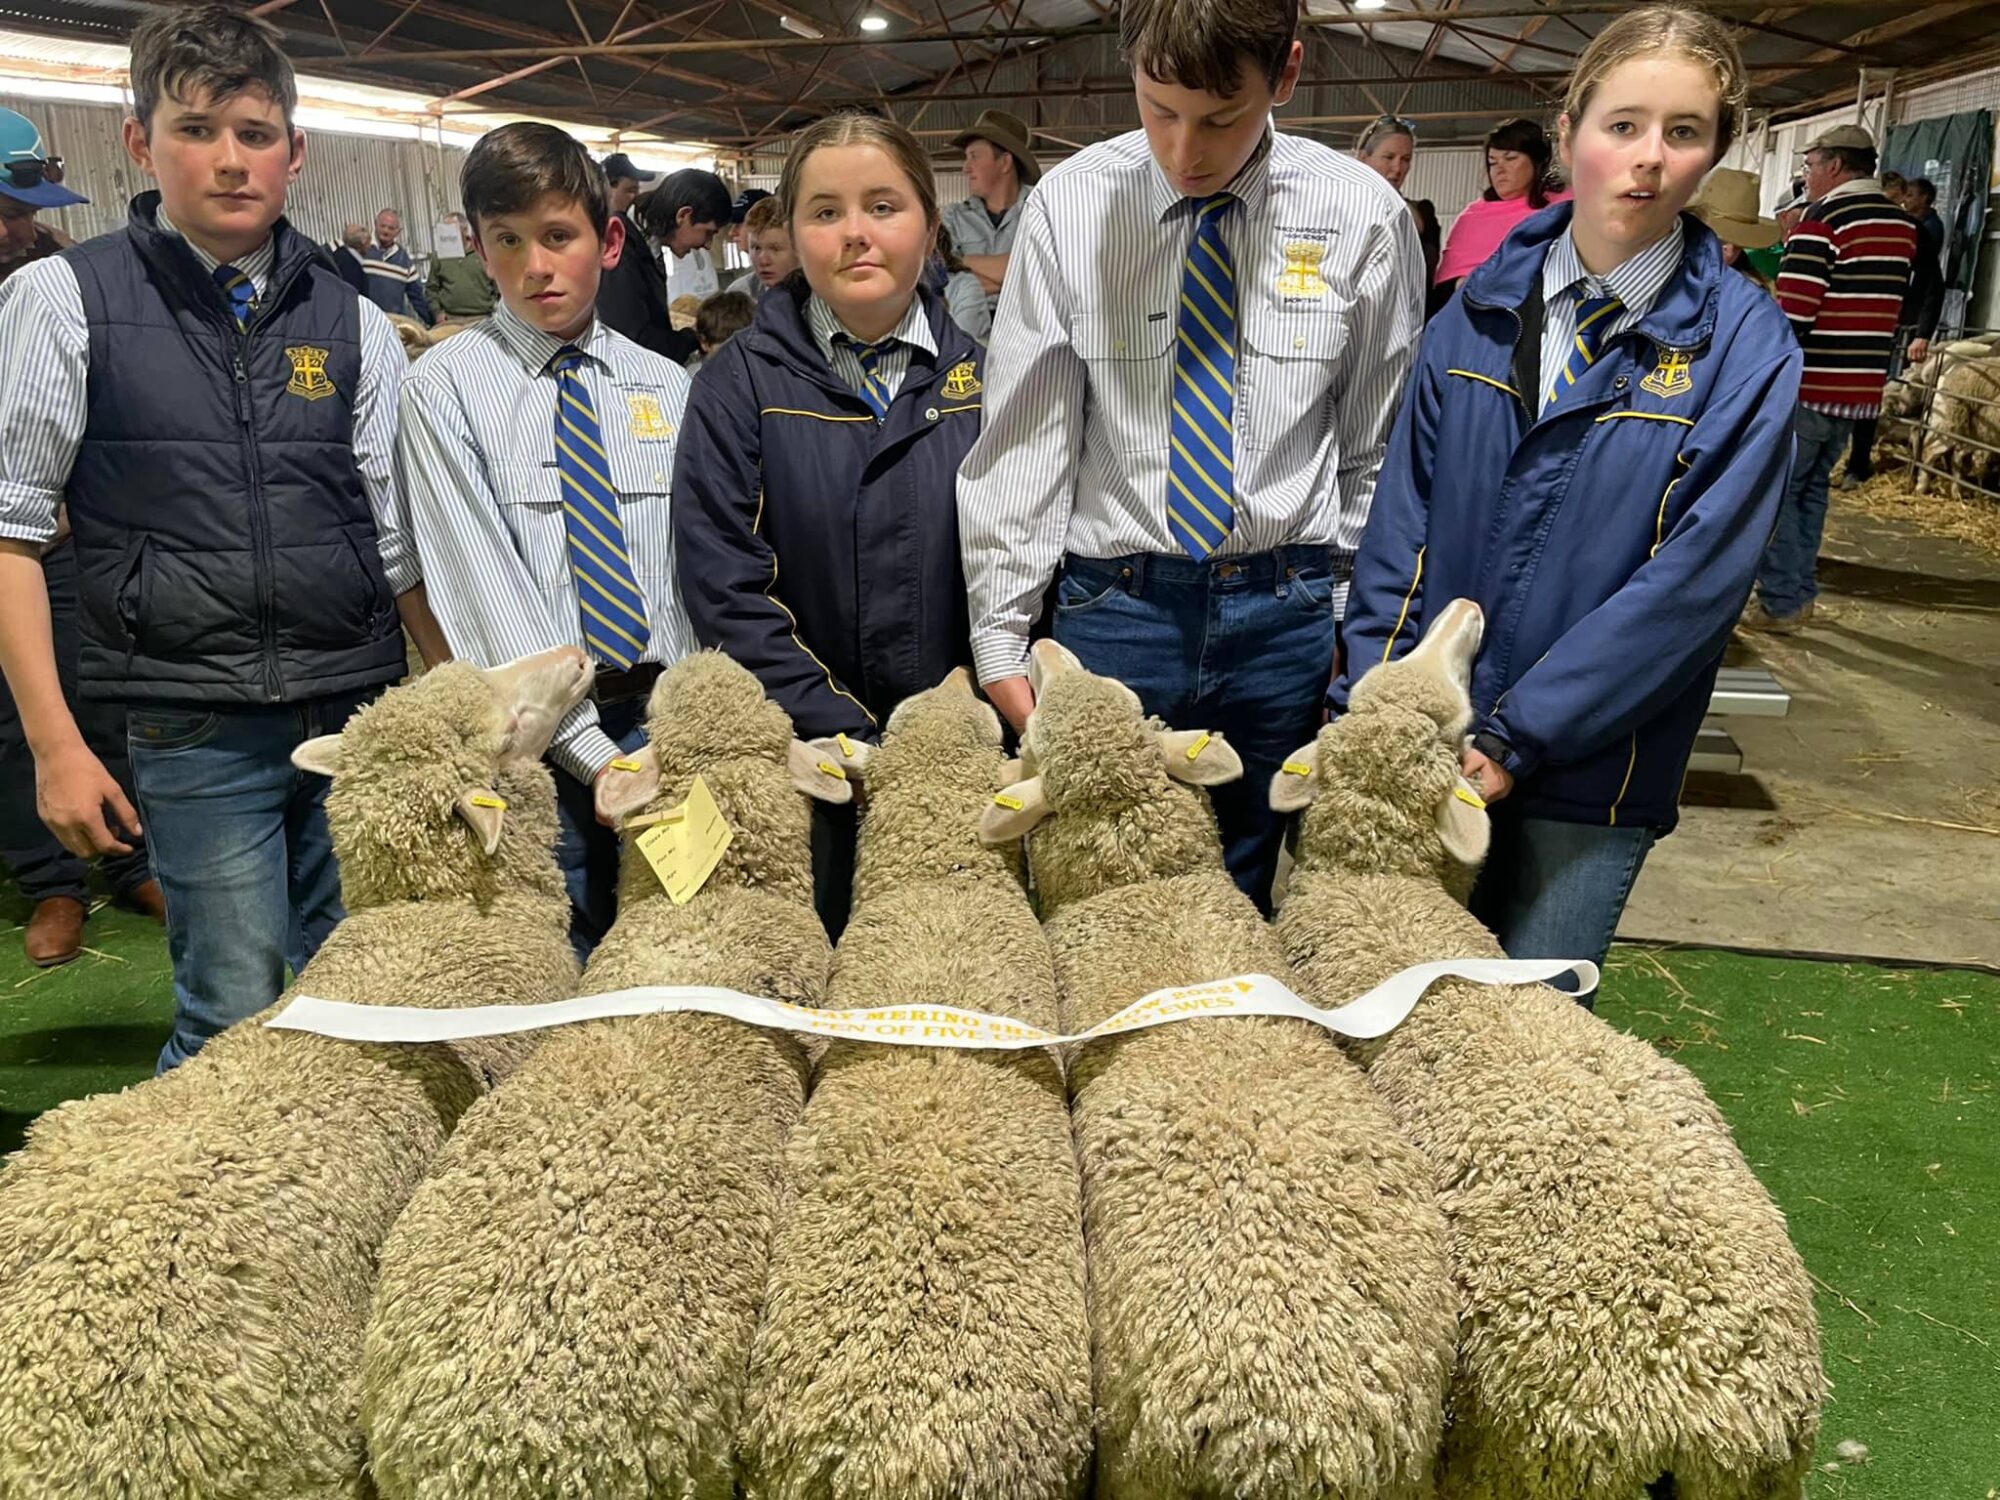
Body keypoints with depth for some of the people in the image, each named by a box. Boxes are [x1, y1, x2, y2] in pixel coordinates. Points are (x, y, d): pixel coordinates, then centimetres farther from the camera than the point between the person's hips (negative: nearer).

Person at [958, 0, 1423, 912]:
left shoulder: (1364, 215, -2)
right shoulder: (1068, 206, -4)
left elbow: (1378, 449, 6)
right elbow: (1023, 442, -3)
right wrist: (999, 640, -4)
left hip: (1285, 614, 1)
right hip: (1113, 601, 0)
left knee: (1243, 896, 12)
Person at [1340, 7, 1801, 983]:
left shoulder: (1742, 343, -7)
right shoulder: (1482, 307, 3)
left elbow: (1697, 575, -14)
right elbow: (1402, 517, 1)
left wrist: (1516, 740, -18)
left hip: (1589, 771, -3)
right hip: (1423, 747, 3)